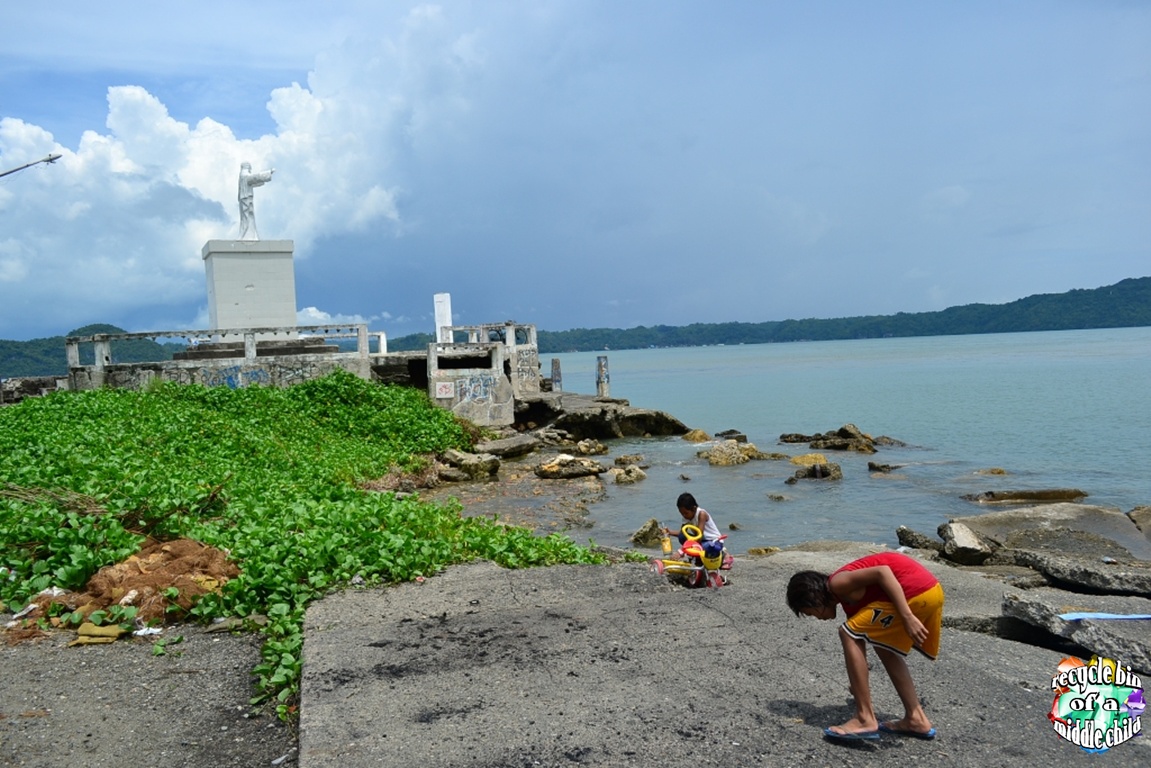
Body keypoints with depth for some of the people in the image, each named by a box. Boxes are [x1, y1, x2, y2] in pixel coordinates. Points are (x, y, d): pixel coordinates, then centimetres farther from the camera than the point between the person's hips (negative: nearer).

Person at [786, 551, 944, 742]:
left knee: (848, 634, -2)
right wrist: (860, 685, 48)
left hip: (915, 592, -10)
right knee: (885, 646, 27)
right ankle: (916, 718, 28)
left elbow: (882, 572, -18)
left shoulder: (838, 583, -3)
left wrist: (907, 617, -20)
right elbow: (860, 644, 36)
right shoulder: (850, 598, 24)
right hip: (932, 590, 10)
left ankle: (865, 719, -2)